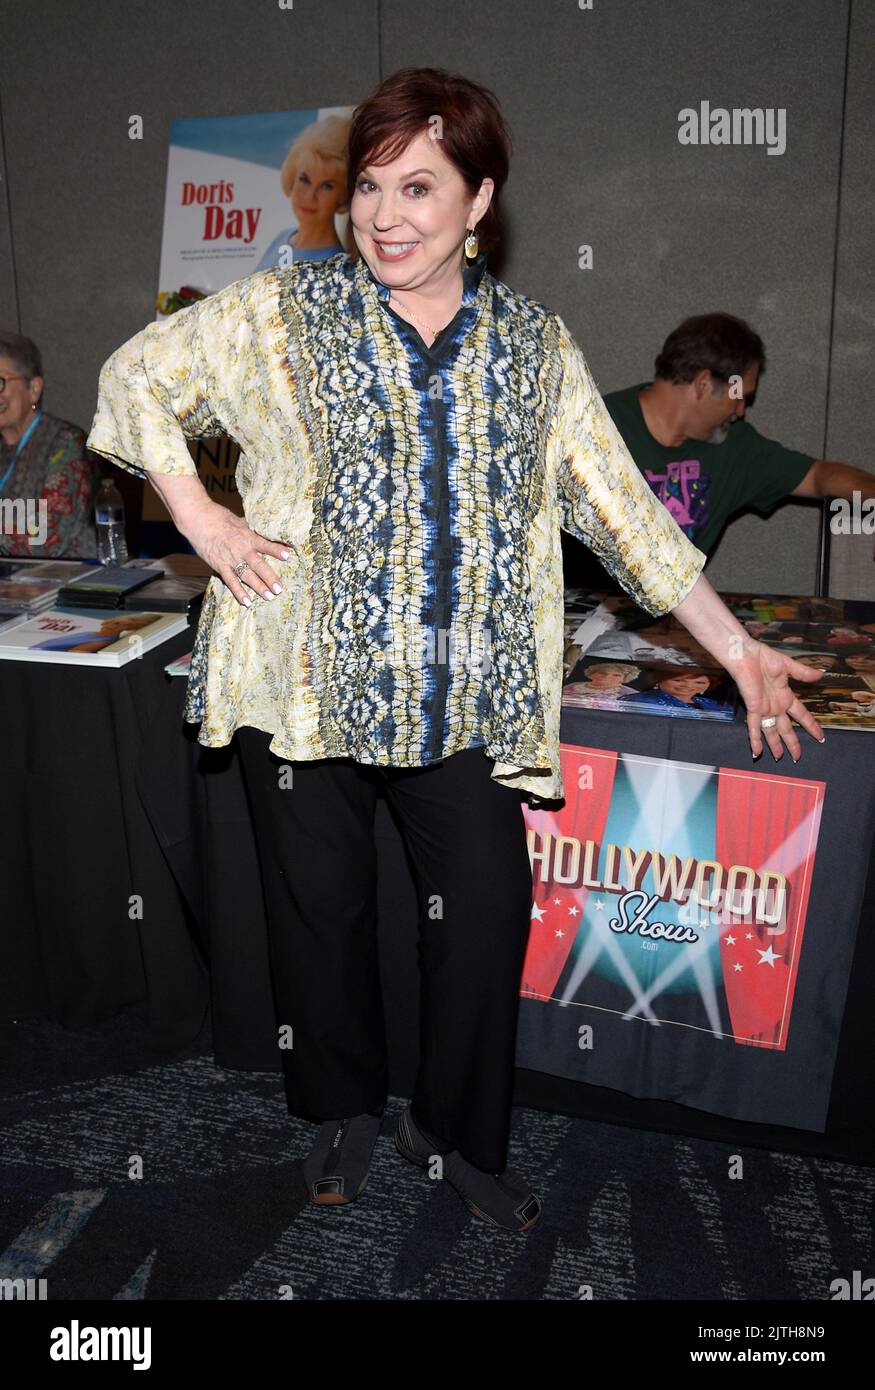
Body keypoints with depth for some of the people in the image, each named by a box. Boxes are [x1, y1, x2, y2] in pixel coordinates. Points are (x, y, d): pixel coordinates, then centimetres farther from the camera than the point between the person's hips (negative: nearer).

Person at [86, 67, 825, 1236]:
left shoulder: (535, 347, 5)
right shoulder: (280, 315, 1)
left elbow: (620, 505, 6)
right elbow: (135, 380, 10)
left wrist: (738, 649, 3)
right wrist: (199, 519, -3)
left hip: (465, 694, 1)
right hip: (309, 678, 0)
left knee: (489, 911, 4)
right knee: (322, 909, 11)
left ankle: (460, 1135, 29)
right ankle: (344, 1111, 38)